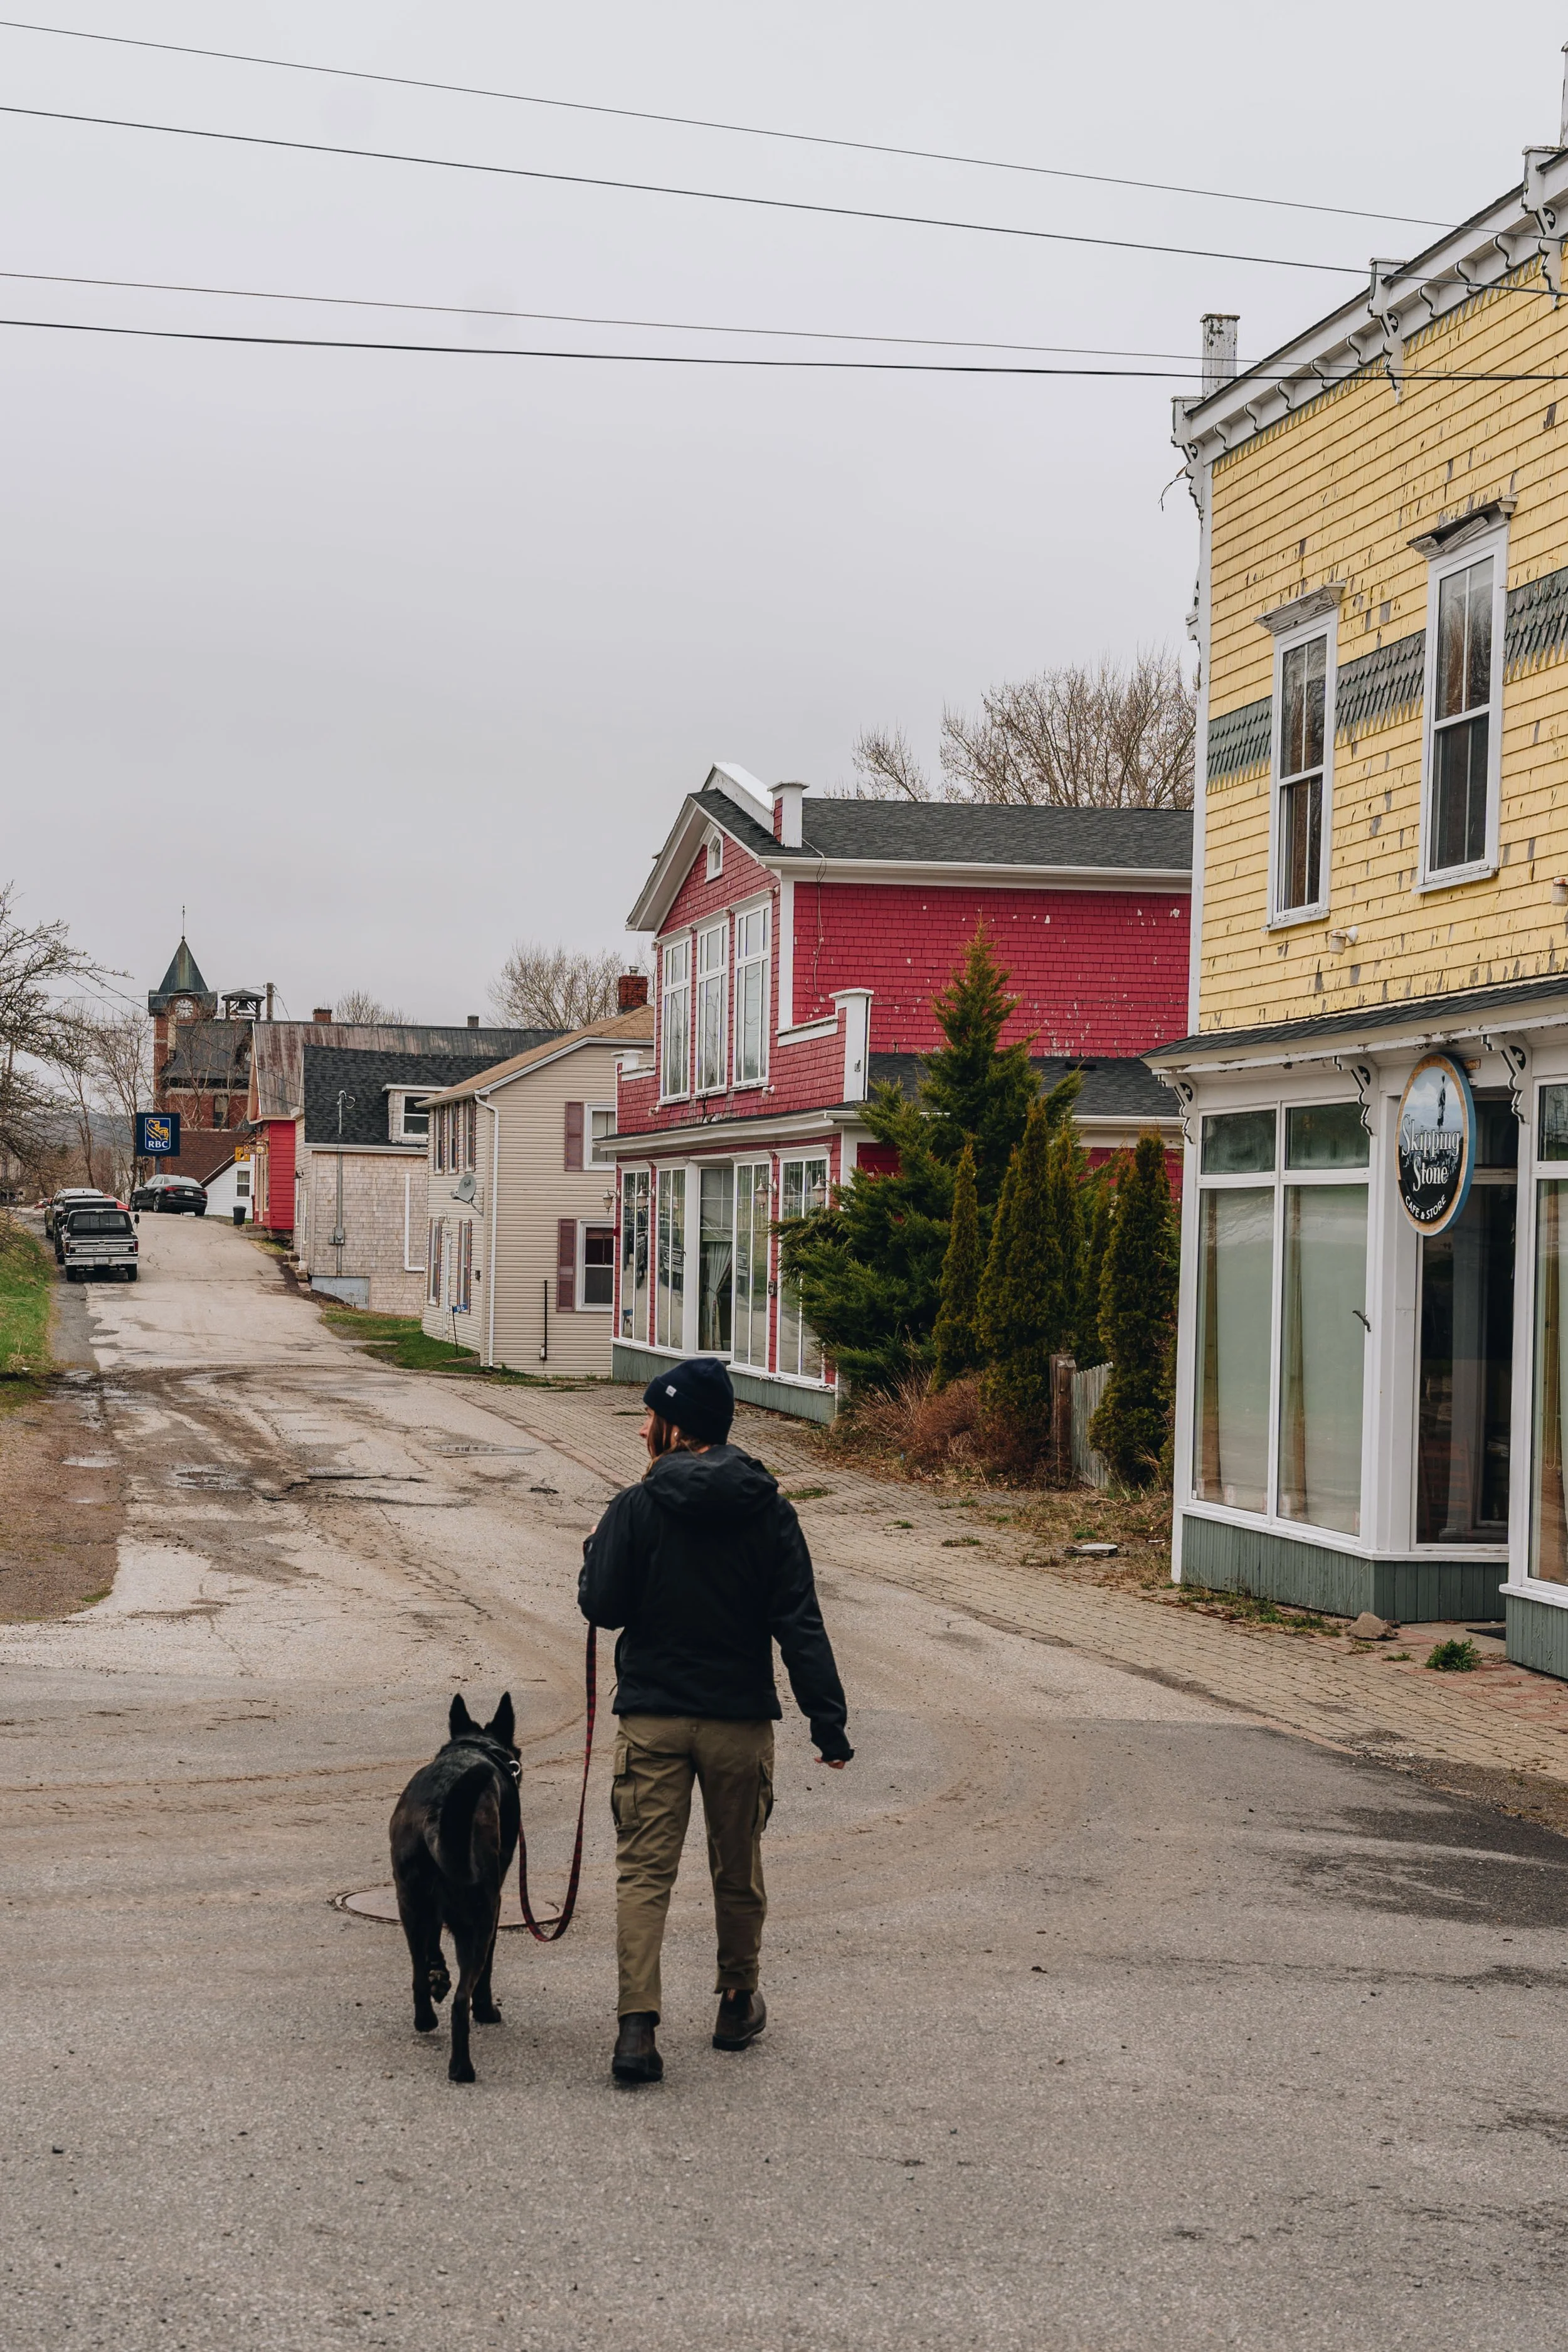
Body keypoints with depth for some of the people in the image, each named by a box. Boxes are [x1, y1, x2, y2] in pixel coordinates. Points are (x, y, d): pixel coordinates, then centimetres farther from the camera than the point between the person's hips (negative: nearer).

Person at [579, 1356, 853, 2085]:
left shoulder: (638, 1508, -8)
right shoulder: (769, 1512, -2)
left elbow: (602, 1607, -6)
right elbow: (800, 1626, -6)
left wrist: (597, 1553, 15)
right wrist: (828, 1721, -6)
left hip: (653, 1719, -2)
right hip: (741, 1721, 2)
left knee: (644, 1871, 0)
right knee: (737, 1868, 18)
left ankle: (638, 2025, -12)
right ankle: (738, 2004, 32)